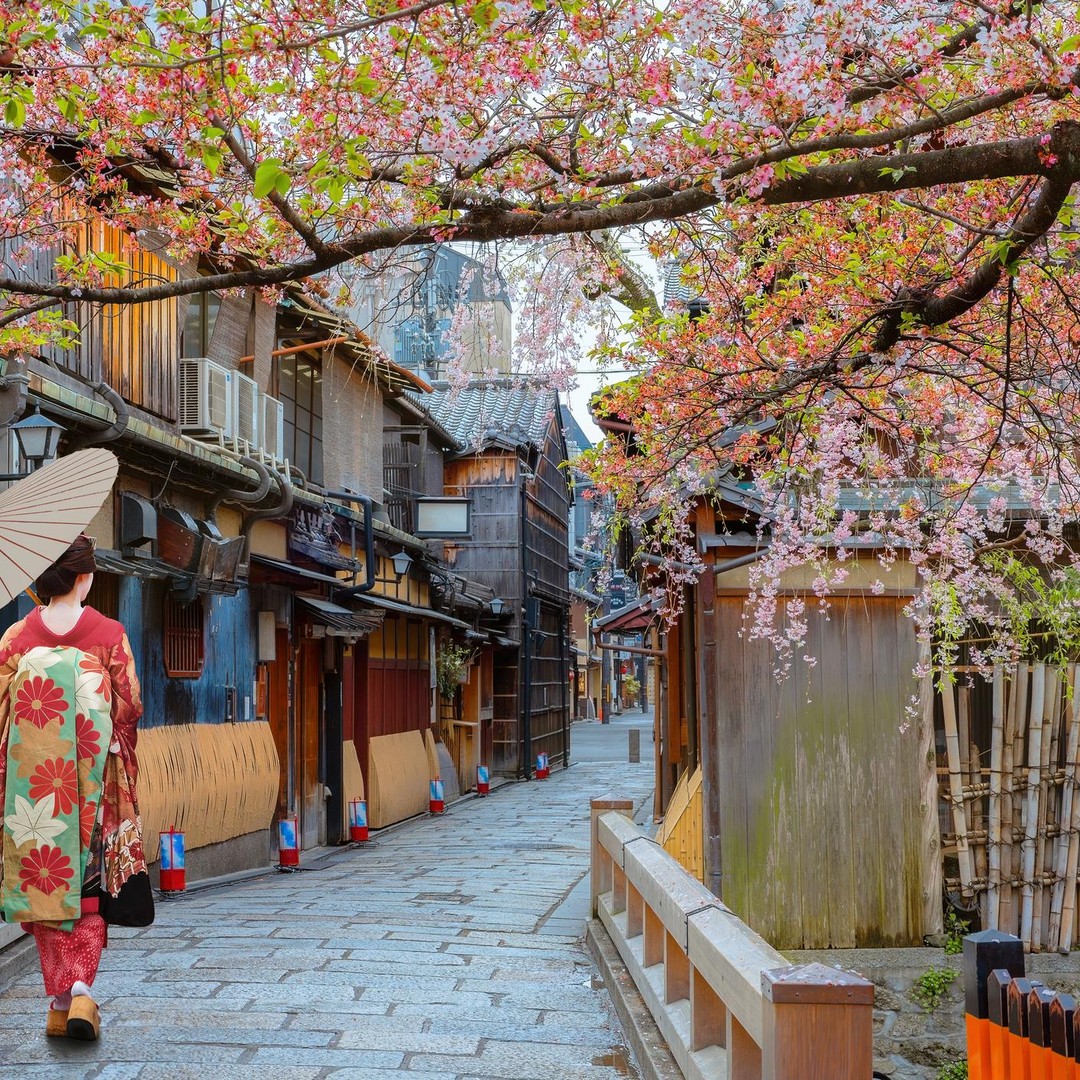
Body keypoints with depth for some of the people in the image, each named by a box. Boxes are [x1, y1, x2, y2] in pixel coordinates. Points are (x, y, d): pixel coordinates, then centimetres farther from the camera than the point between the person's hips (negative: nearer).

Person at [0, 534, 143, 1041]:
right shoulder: (109, 634, -4)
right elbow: (129, 709, -2)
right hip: (90, 780, -1)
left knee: (42, 884, 10)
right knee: (86, 888, 9)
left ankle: (60, 1000, 10)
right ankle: (81, 990, -8)